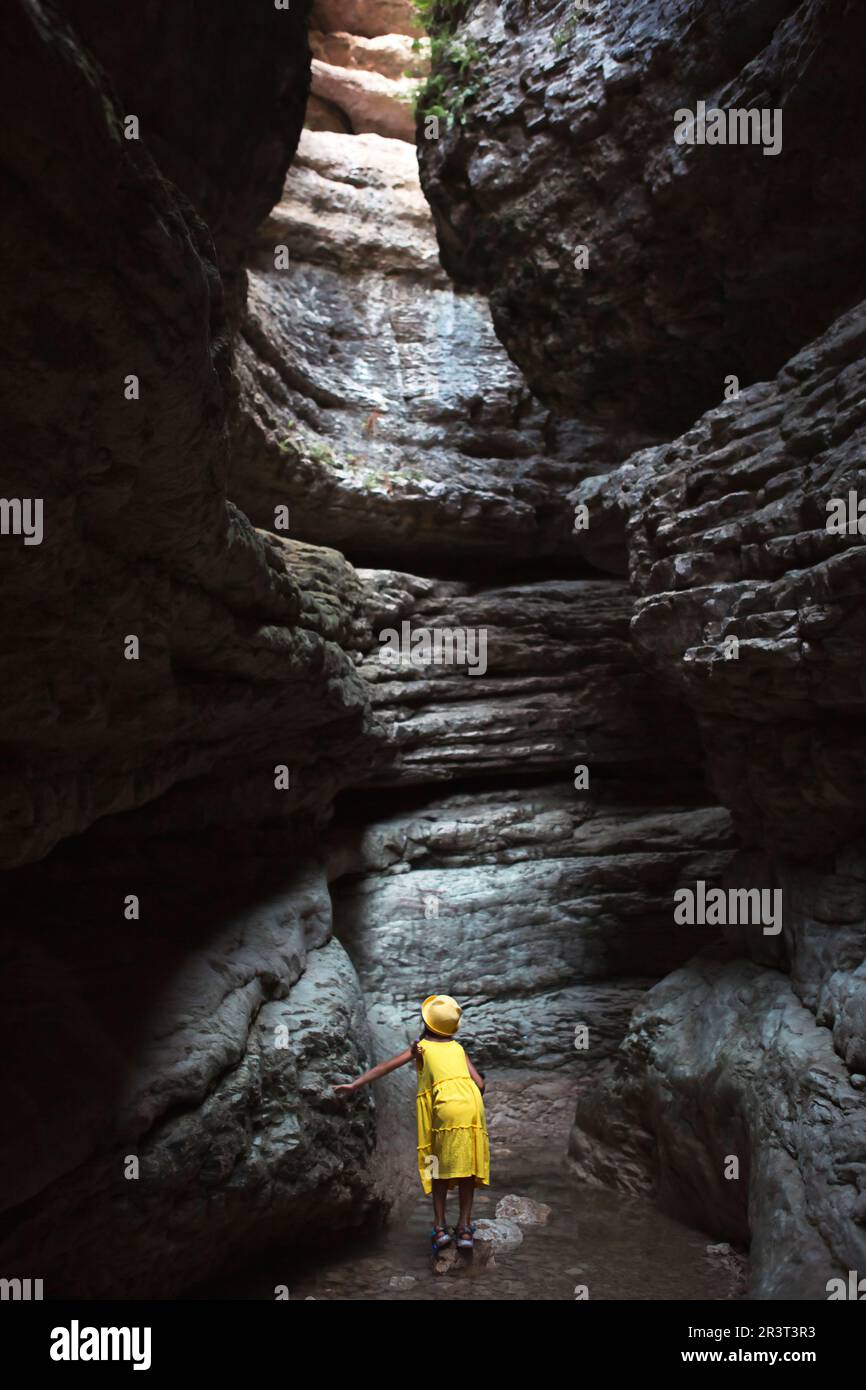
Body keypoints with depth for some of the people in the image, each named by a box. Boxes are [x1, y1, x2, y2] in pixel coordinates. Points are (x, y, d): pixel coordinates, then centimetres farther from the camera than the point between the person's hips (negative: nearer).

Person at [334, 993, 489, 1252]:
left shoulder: (421, 1046, 16)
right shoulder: (458, 1048, 24)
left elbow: (388, 1065, 9)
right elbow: (479, 1083, 15)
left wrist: (356, 1084, 9)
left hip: (447, 1107, -3)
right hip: (474, 1105, 3)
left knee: (441, 1166, 10)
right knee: (467, 1167, 12)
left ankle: (440, 1227, 6)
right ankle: (464, 1228, 11)